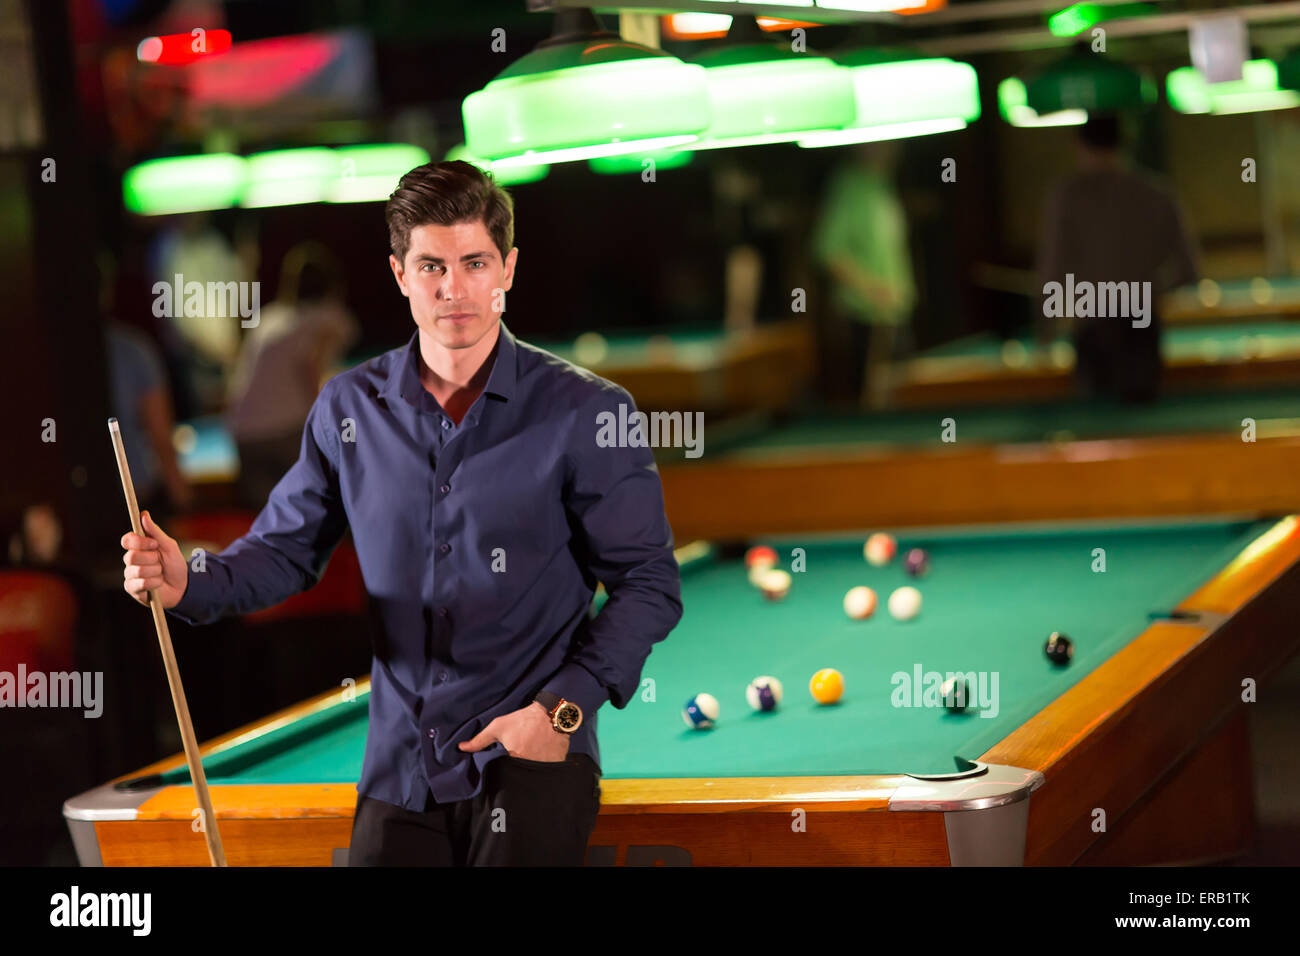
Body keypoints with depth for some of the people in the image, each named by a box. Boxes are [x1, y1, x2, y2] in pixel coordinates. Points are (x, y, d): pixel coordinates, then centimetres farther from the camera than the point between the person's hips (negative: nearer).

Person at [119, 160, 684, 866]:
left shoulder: (585, 413, -7)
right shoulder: (349, 409, 5)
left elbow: (648, 586, -4)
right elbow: (286, 548, 13)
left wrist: (562, 708, -13)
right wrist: (190, 584, -6)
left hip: (529, 756, -4)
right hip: (398, 768, 4)